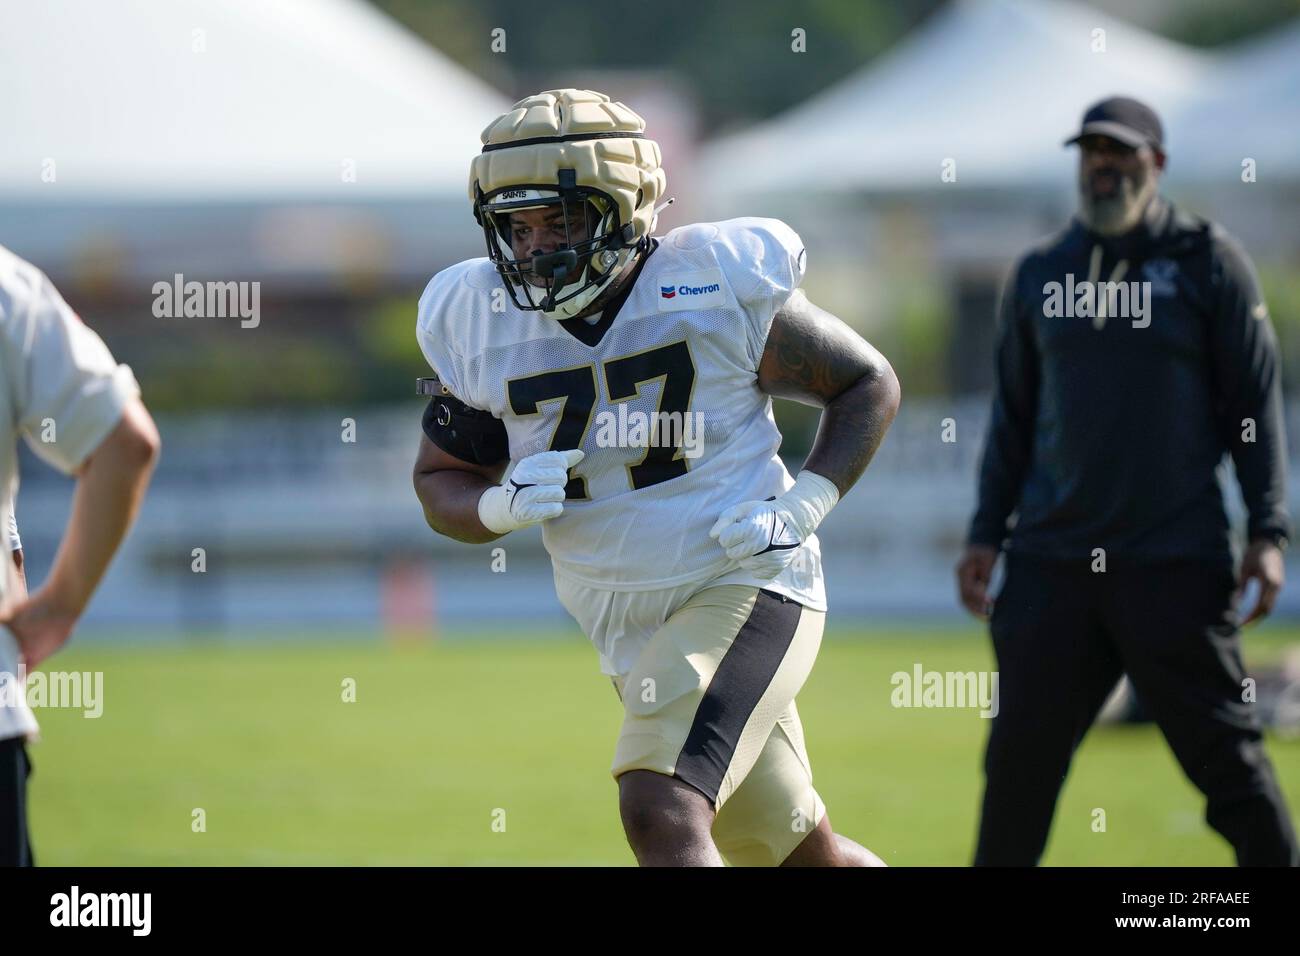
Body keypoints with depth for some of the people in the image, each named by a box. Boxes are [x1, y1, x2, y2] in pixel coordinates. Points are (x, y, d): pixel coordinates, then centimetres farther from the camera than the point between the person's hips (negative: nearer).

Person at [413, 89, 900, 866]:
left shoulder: (722, 285, -11)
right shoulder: (483, 323, -2)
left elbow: (869, 384, 2)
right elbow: (441, 481, 10)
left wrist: (802, 508, -13)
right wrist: (502, 505, -14)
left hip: (744, 584, -5)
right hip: (630, 631, 5)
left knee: (661, 812, -26)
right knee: (802, 854, 16)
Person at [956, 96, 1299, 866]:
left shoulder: (1207, 261, 2)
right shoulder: (1040, 274, 14)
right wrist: (987, 533, 12)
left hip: (1175, 562, -4)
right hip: (1052, 558, 4)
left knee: (1224, 752, -3)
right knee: (1021, 756, 3)